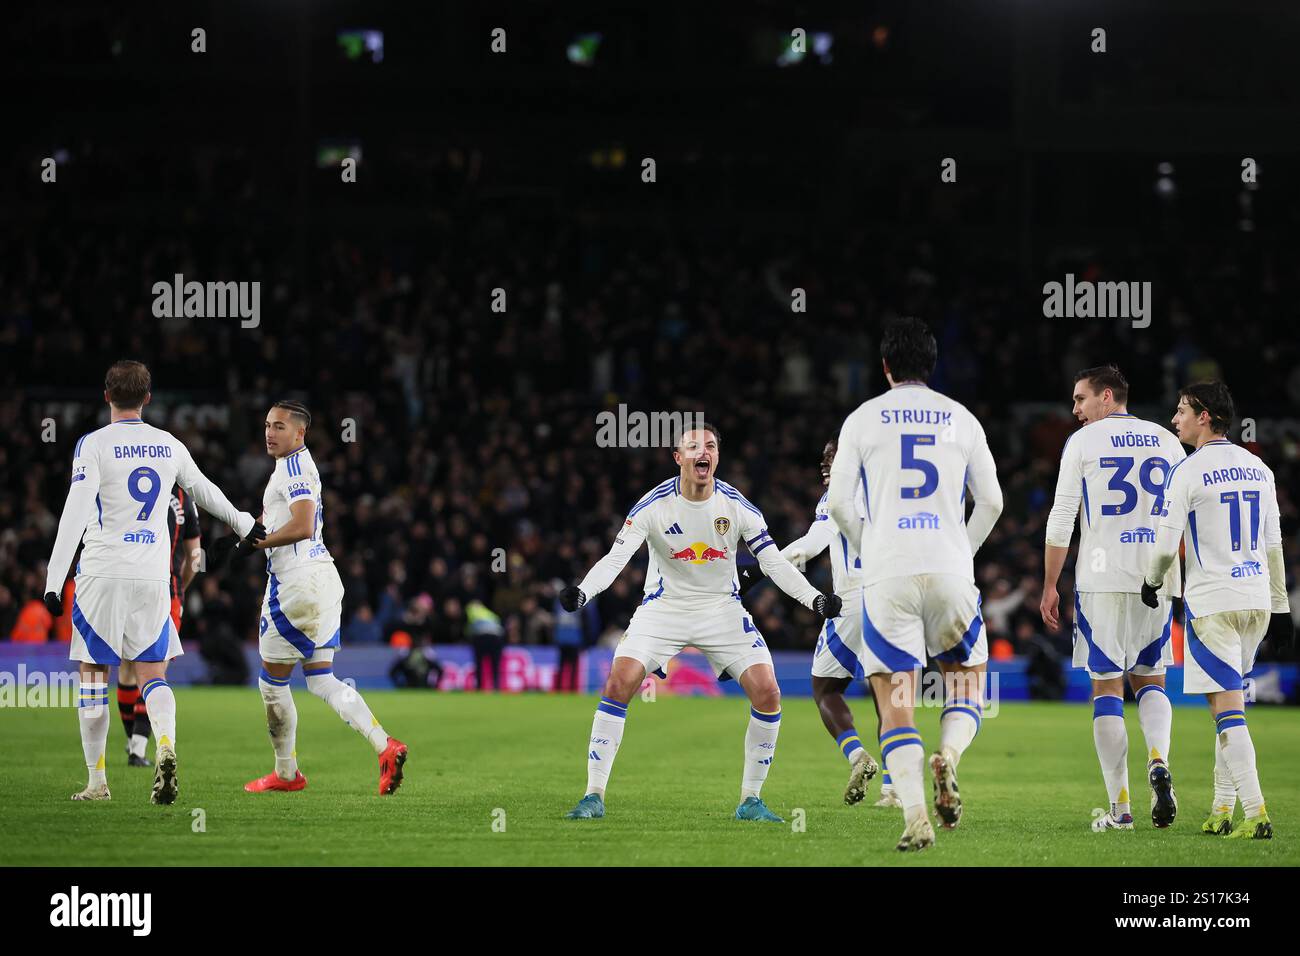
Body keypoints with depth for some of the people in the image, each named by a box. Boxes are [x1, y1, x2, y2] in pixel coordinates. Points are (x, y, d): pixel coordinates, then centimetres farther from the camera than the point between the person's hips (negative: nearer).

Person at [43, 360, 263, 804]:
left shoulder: (94, 445, -6)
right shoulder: (169, 446, 8)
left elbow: (75, 513, -13)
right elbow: (205, 491, 25)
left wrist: (54, 579, -15)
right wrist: (242, 522, 44)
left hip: (102, 574, -3)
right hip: (152, 576, 3)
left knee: (93, 678, 7)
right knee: (153, 675, 6)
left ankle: (97, 781, 9)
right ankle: (166, 747, -22)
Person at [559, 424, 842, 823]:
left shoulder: (737, 506, -9)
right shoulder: (654, 506, -14)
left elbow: (774, 562, -5)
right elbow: (616, 558, -20)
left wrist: (815, 598, -18)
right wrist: (581, 592, -38)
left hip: (721, 609, 2)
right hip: (664, 608, -2)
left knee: (767, 693, -13)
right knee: (617, 685, -20)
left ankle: (750, 801, 1)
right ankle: (594, 796, -10)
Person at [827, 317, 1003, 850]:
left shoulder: (863, 420, 5)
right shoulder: (962, 420, 10)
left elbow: (839, 503, 3)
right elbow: (991, 502, 11)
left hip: (887, 573, -1)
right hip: (949, 573, 1)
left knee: (895, 702, 1)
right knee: (966, 685, 17)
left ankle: (914, 814, -17)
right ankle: (948, 757, -16)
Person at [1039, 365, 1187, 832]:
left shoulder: (1083, 442, 0)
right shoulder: (1167, 442, 11)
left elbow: (1061, 519, -3)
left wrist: (1049, 586, 3)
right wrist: (1192, 581, 19)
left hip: (1103, 581, -3)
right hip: (1158, 578, 3)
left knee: (1107, 687, 2)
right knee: (1150, 680, 17)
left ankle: (1119, 806, -2)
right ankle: (1158, 759, -12)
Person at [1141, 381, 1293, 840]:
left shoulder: (1188, 471, -10)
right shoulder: (1258, 469, 10)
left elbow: (1165, 545, -12)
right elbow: (1273, 545, 14)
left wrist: (1151, 583, 8)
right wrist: (1280, 607, 18)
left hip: (1212, 603, -6)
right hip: (1257, 597, 6)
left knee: (1228, 708, -7)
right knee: (1229, 703, 16)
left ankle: (1256, 813, -16)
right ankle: (1222, 810, 15)